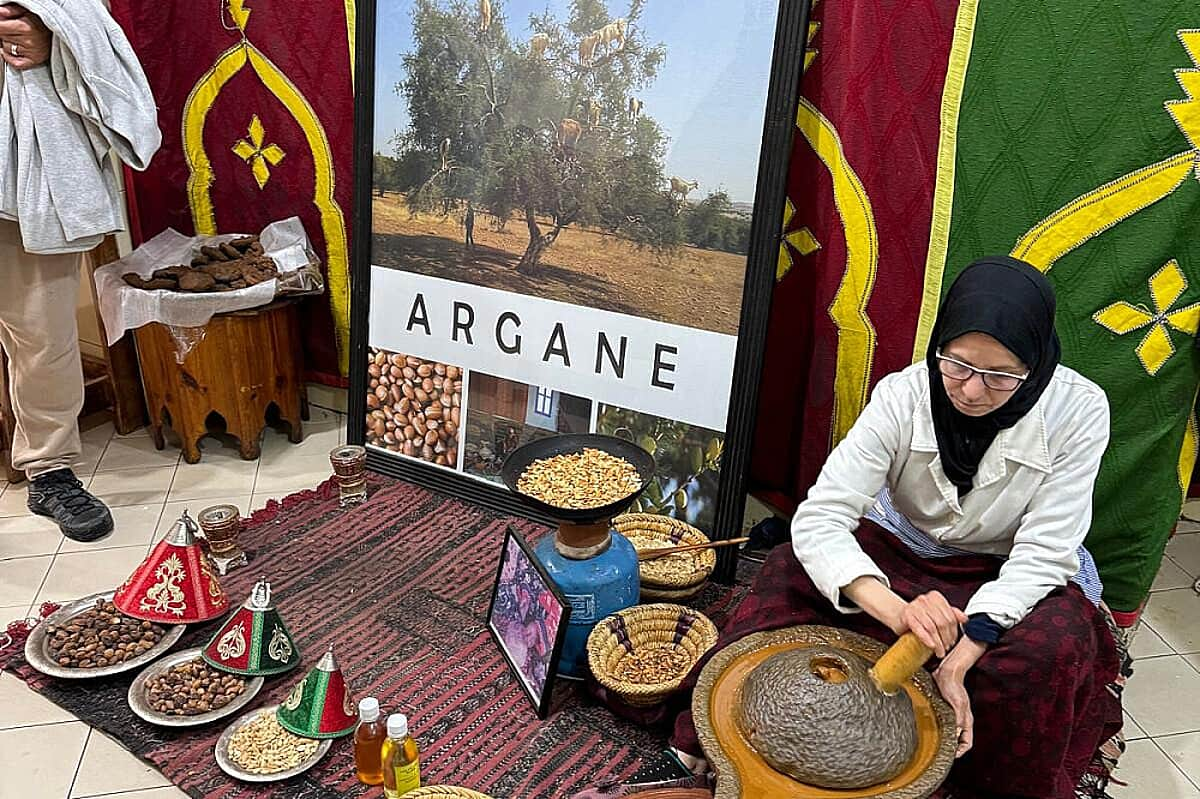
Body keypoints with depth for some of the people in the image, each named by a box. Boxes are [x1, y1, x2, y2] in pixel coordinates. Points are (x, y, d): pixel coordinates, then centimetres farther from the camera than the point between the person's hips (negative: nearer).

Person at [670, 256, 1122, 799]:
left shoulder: (1077, 411, -22)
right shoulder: (903, 395, -23)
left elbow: (1042, 553, -22)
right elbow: (819, 518, -30)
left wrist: (960, 661, -35)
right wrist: (898, 610, -48)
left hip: (1007, 576, 0)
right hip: (903, 550, 1)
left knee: (1053, 646, -33)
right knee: (791, 573, -25)